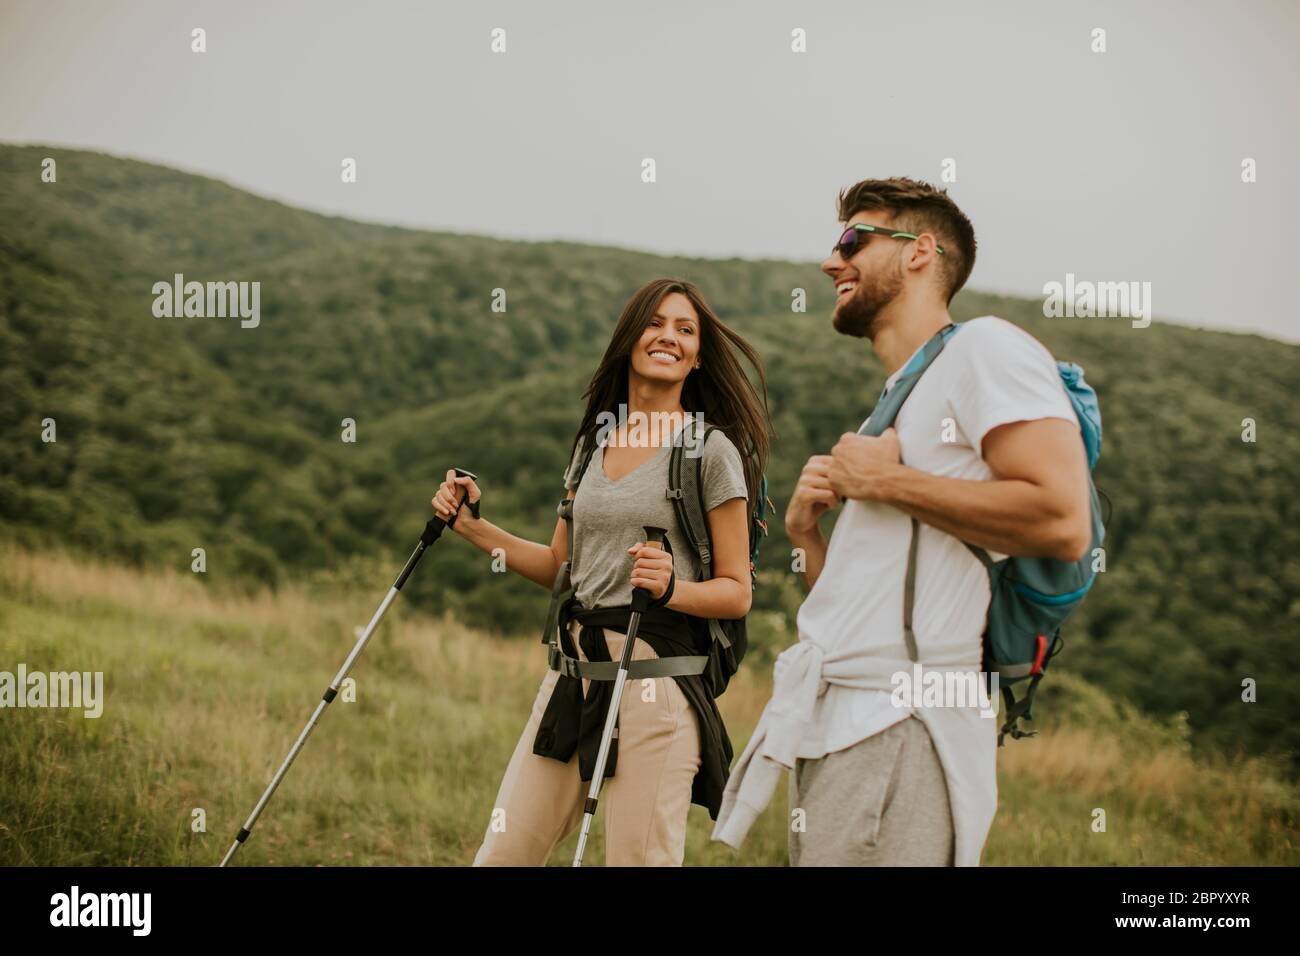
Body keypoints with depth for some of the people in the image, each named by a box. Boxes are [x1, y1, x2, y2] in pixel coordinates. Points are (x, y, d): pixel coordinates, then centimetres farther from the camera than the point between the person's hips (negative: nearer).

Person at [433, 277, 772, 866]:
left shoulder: (712, 450, -3)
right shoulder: (594, 441, 15)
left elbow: (737, 592, -3)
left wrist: (671, 588, -22)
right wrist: (473, 527, 11)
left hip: (657, 671, -5)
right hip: (573, 666, 6)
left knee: (639, 858, -6)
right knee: (501, 854, 2)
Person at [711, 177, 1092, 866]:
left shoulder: (983, 349, -2)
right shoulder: (894, 403, 25)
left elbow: (1061, 521, -19)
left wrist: (886, 482, -11)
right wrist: (804, 531, 6)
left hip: (900, 730, -9)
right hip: (831, 724, 9)